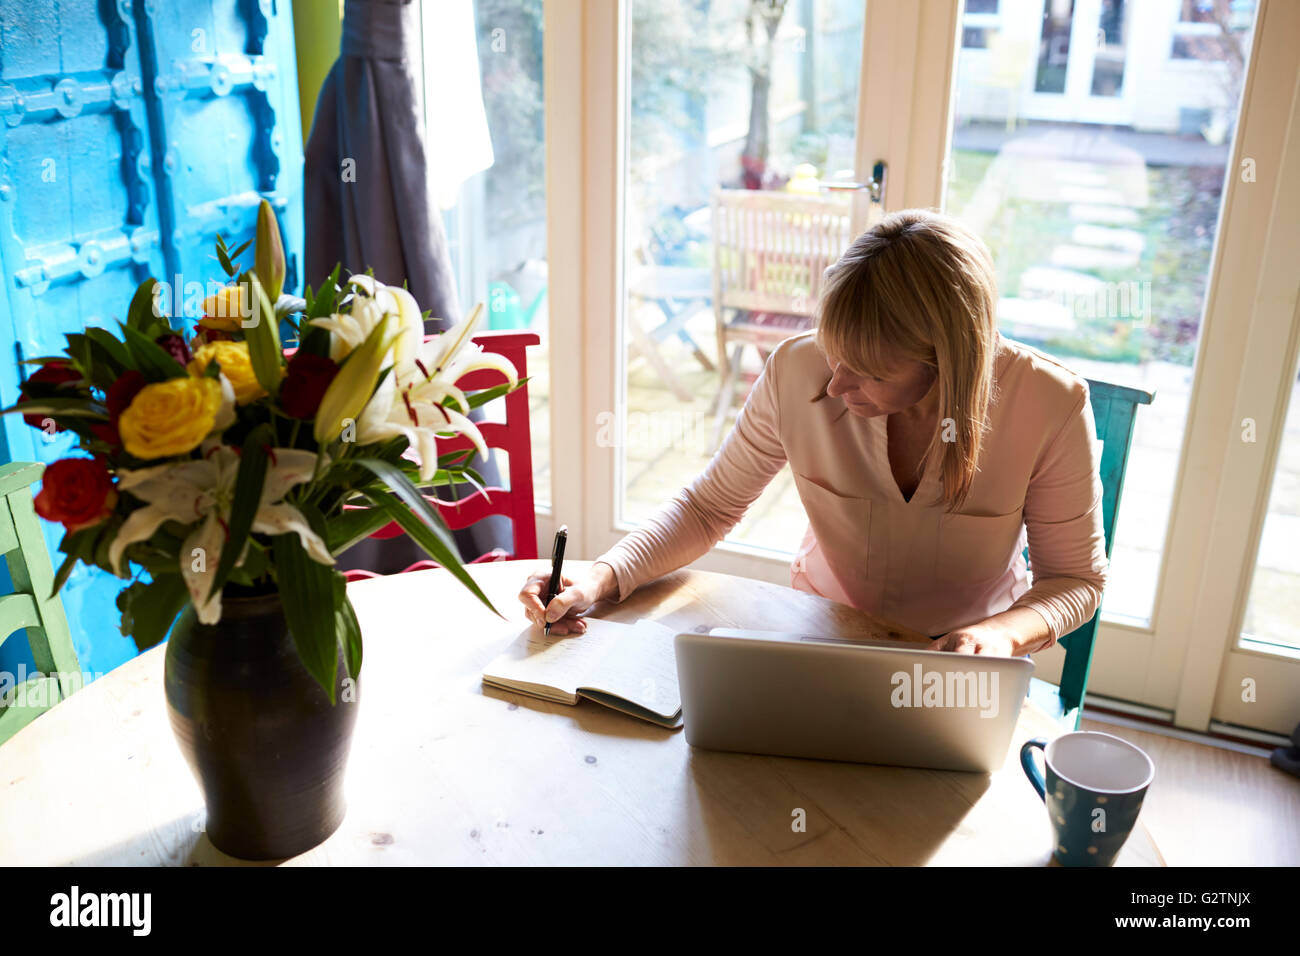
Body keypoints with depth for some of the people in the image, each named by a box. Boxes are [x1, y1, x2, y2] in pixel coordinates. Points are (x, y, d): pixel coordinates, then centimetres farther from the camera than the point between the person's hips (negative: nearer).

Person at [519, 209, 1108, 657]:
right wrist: (599, 581, -17)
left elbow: (1076, 578, -6)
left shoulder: (1049, 405, -20)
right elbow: (709, 506, -2)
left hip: (964, 659, -1)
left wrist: (1004, 633, -27)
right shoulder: (797, 373, -17)